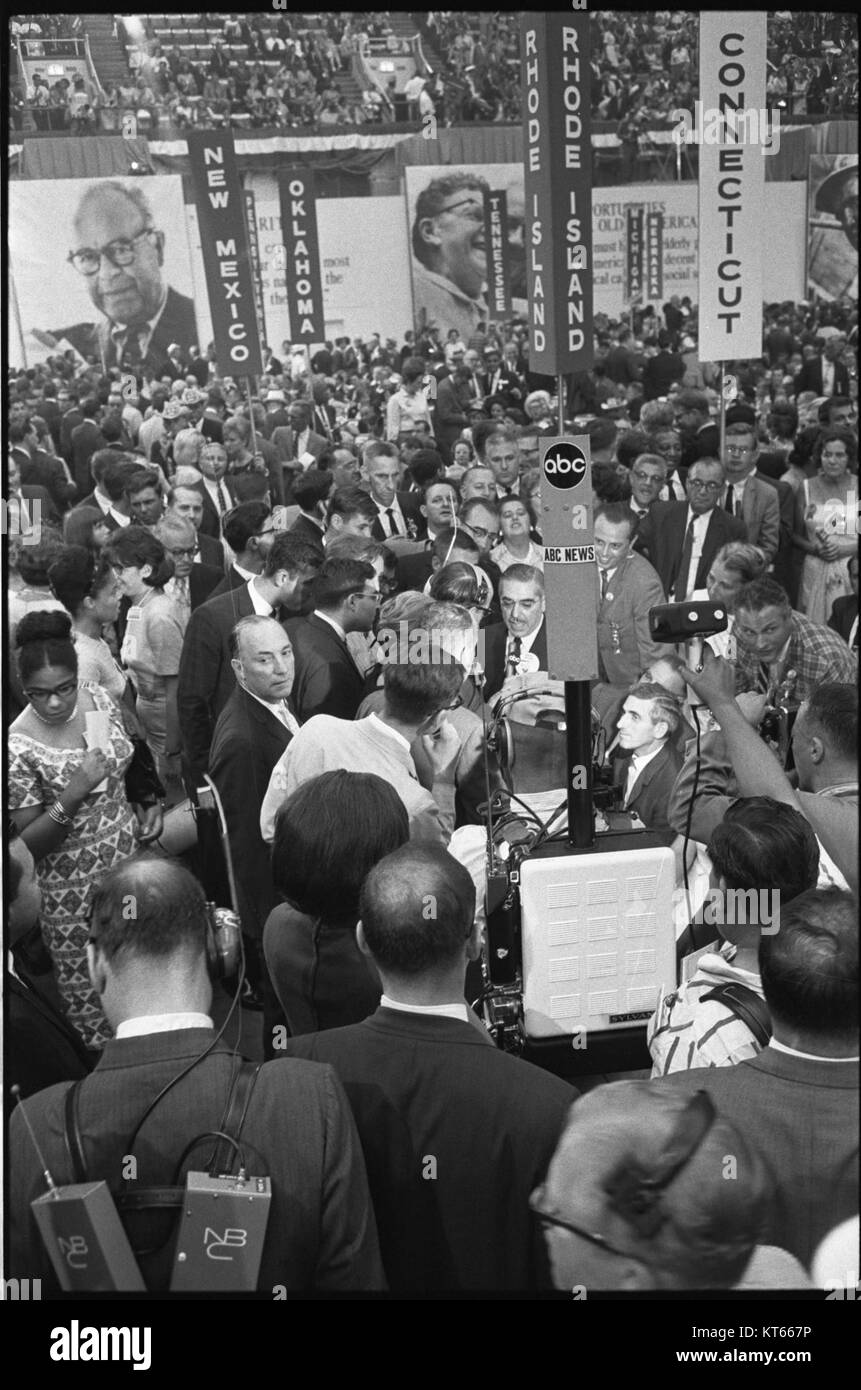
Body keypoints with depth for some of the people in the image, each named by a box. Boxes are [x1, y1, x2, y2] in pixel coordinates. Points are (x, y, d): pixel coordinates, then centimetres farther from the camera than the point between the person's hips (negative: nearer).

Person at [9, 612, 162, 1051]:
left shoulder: (100, 701, -5)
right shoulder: (18, 748, -20)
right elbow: (27, 844, -15)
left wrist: (148, 806, -1)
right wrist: (71, 797, -31)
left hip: (132, 857, 6)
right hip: (75, 889, -5)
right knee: (92, 997, 6)